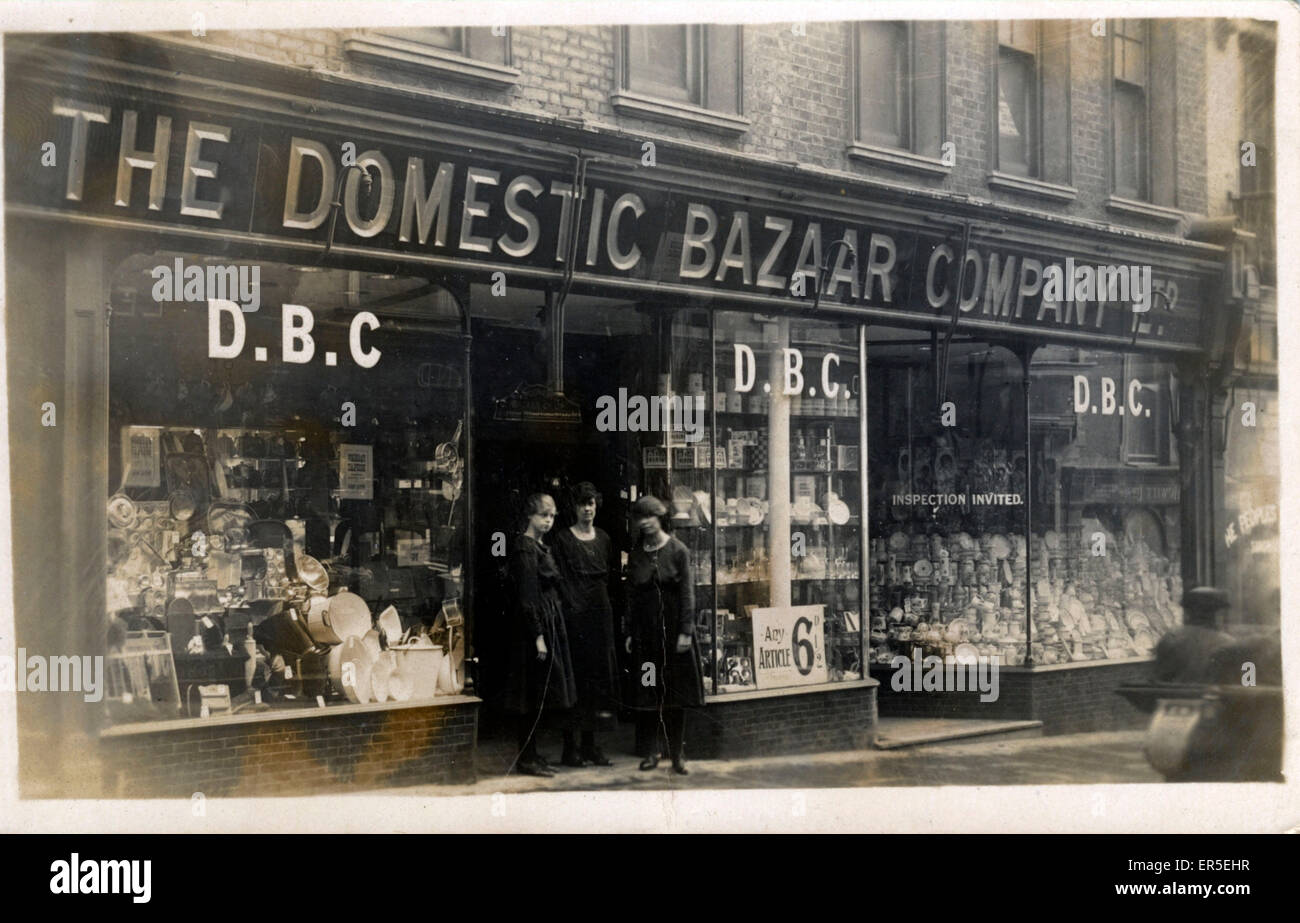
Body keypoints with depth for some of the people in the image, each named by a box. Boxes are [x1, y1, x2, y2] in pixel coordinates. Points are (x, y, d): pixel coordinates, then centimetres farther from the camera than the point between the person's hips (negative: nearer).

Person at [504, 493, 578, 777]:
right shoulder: (524, 549, -13)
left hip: (548, 625, 10)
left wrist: (545, 634, 17)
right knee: (532, 697, -5)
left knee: (538, 696, 12)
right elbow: (527, 597, -18)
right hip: (532, 628, -10)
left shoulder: (541, 547, 16)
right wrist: (538, 636, -21)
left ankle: (532, 755, 17)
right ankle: (527, 757, -1)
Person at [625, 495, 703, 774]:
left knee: (676, 691, 2)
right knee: (647, 693, 2)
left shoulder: (678, 551, -3)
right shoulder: (636, 554, 6)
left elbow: (687, 592, -5)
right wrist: (630, 632, 4)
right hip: (645, 629, 3)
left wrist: (686, 631, -11)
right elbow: (631, 594, 9)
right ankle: (650, 751, 10)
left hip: (673, 627, -3)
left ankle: (677, 753, 9)